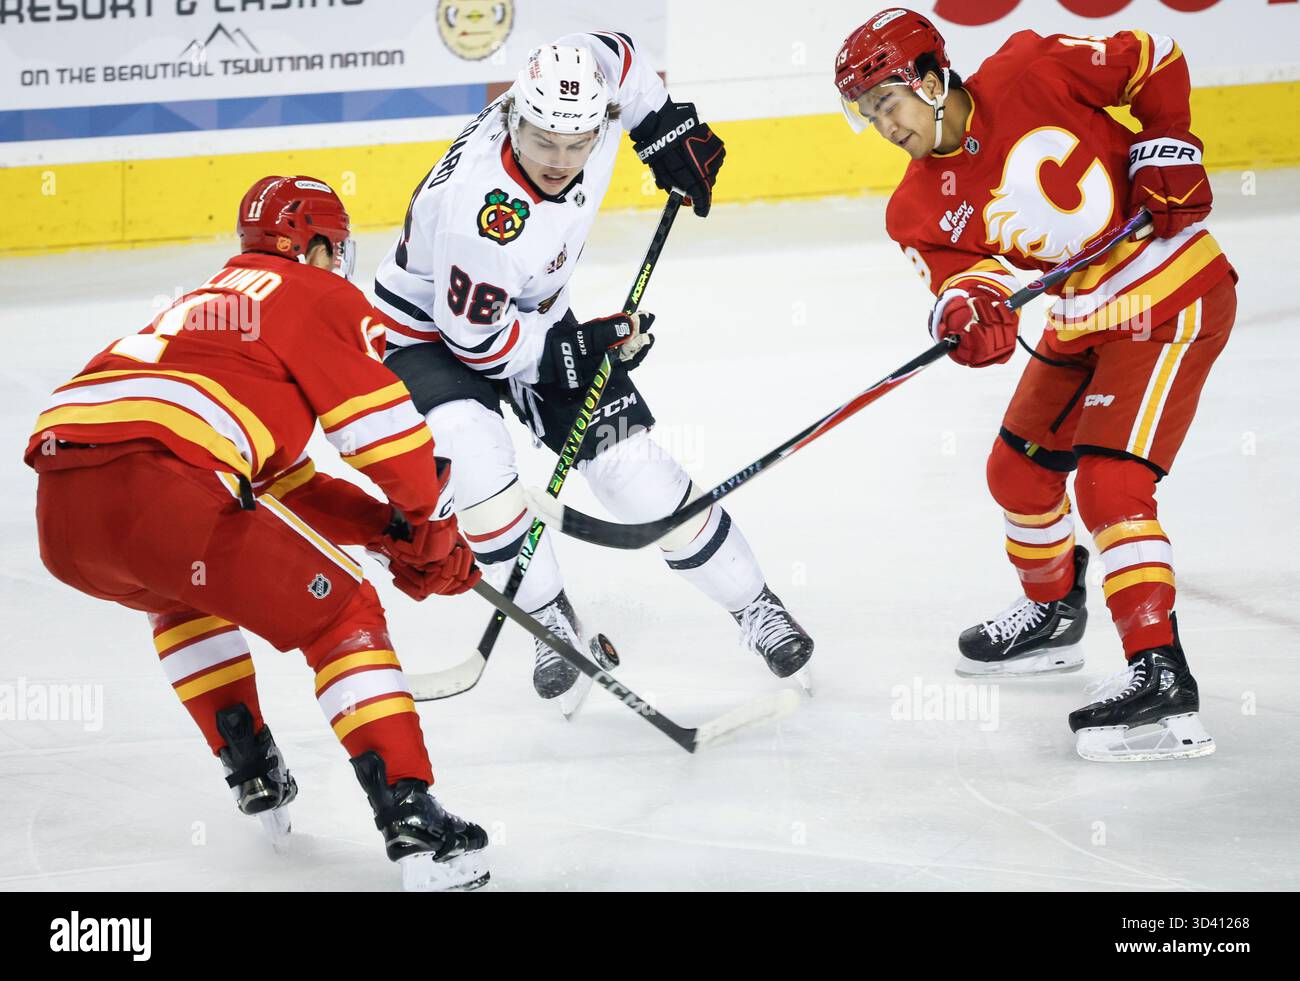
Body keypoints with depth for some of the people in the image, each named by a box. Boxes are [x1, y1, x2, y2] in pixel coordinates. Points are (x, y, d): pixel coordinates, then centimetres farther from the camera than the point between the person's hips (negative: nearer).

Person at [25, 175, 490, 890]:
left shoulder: (208, 303, 39)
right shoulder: (319, 297, 15)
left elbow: (285, 487, 38)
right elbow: (388, 429, 6)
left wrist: (389, 528, 29)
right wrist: (433, 532, 23)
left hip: (58, 511, 8)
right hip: (158, 483, -8)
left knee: (185, 589, 38)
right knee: (340, 612, 5)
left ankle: (249, 769, 34)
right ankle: (411, 821, -6)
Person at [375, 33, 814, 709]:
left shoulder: (589, 79, -23)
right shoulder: (481, 211, -40)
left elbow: (613, 53, 3)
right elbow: (477, 337, -27)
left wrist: (667, 129, 3)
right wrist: (579, 347, -25)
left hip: (535, 315, 6)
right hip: (431, 330, -6)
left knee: (631, 462, 0)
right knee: (474, 460, -31)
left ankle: (755, 607, 15)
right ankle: (553, 622, -11)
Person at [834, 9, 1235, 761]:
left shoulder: (1031, 74, -17)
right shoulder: (925, 205, -2)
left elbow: (1153, 62, -6)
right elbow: (960, 268, -18)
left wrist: (1166, 149, -15)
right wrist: (968, 306, -40)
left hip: (1174, 300, -8)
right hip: (1081, 324, 8)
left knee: (1109, 483, -19)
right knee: (1020, 471, 17)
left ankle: (1161, 677, -22)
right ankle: (1054, 614, 44)